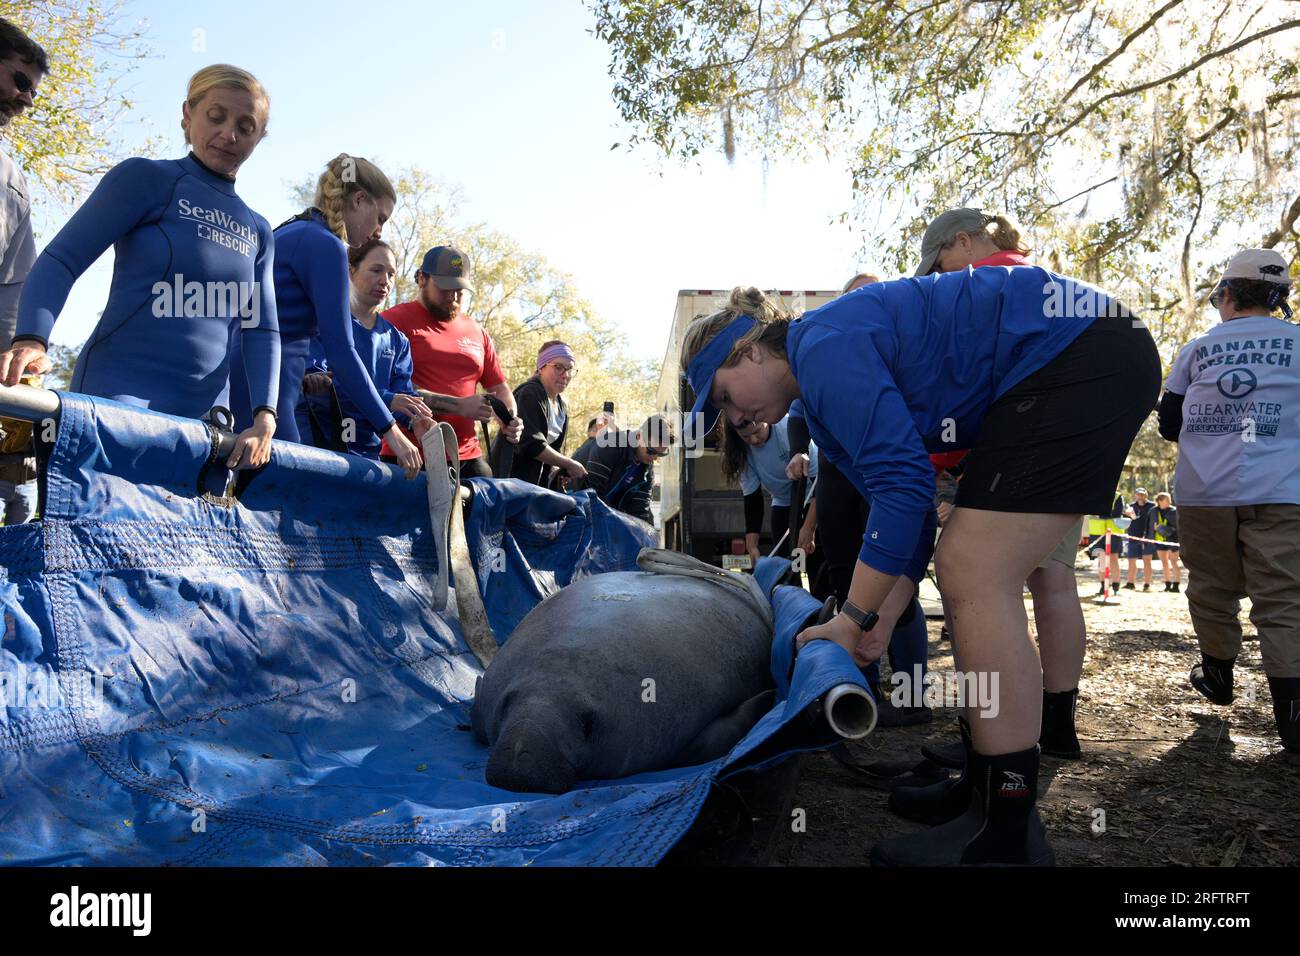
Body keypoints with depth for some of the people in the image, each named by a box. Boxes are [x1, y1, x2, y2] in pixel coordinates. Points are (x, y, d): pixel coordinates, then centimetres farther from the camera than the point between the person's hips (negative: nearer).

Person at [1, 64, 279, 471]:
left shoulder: (257, 231, 17)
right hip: (118, 392, -5)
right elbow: (60, 261, -4)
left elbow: (262, 331, 11)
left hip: (206, 413, 5)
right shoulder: (146, 178, 2)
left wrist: (264, 419, -5)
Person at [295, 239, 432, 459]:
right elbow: (315, 384, -18)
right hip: (317, 443, -5)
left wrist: (415, 418, -24)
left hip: (369, 450, 5)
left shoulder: (397, 341, 12)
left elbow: (403, 391, 1)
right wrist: (386, 399, -28)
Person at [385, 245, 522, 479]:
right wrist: (459, 406, -16)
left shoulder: (477, 332, 18)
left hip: (468, 457, 5)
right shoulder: (396, 320, 1)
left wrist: (510, 421, 0)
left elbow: (499, 389, 22)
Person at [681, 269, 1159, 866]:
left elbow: (902, 480, -22)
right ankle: (986, 783, 19)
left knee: (973, 576, -14)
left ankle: (1007, 841, -6)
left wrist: (854, 620, -14)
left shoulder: (823, 346, -16)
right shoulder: (822, 401, 14)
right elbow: (903, 497, 13)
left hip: (1088, 354, -10)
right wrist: (881, 623, 7)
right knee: (971, 574, 9)